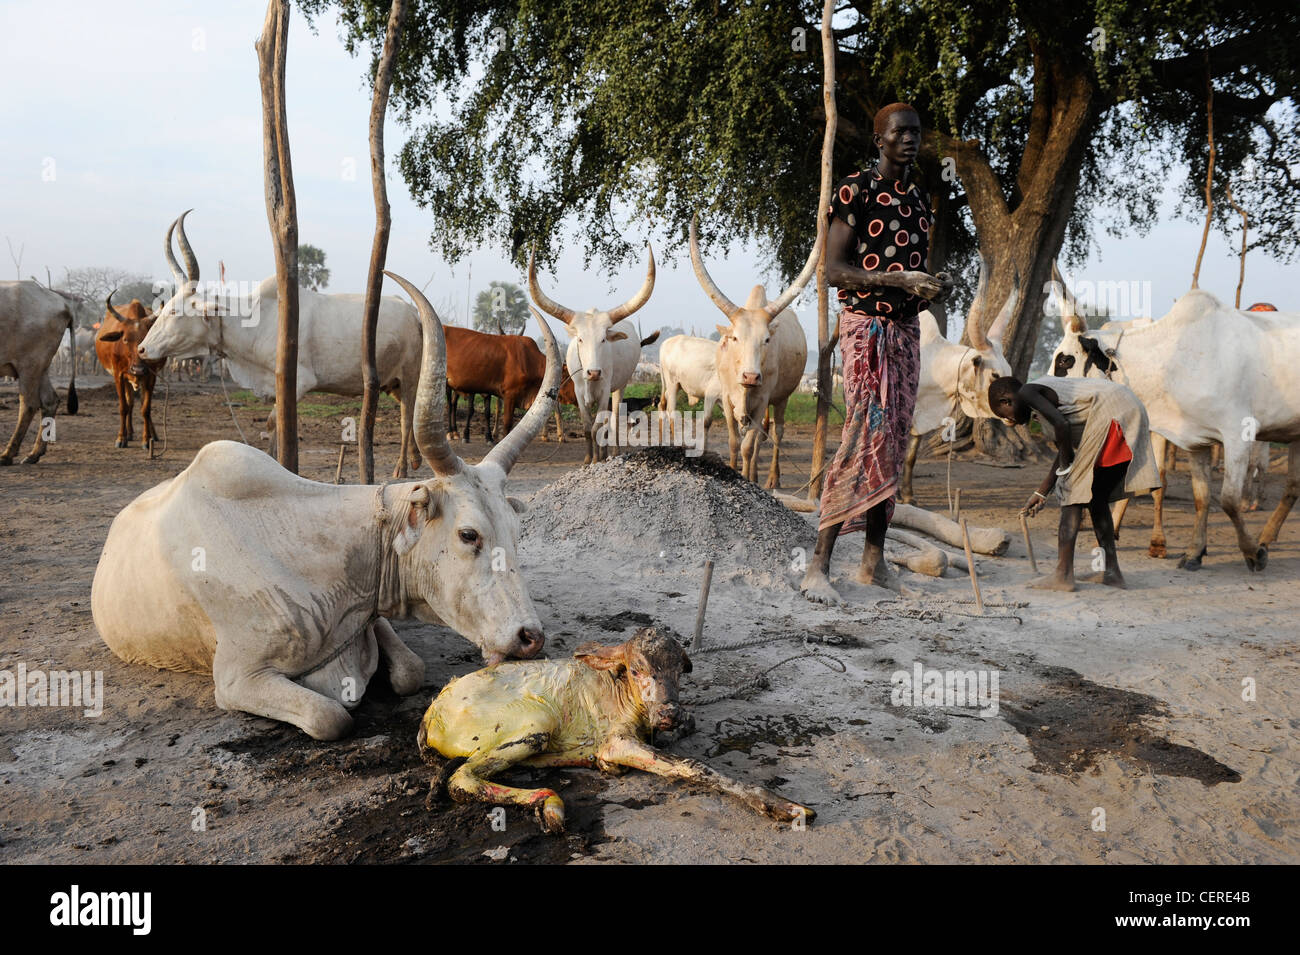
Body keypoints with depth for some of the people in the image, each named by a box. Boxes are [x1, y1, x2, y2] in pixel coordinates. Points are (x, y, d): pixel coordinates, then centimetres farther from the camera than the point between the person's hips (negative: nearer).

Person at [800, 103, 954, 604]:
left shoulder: (921, 198, 17)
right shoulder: (856, 189, -6)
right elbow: (835, 270, -12)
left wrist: (933, 287, 4)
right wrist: (901, 280, -20)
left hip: (906, 327, 8)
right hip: (865, 323, -8)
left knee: (893, 443, 6)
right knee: (865, 438, -15)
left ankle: (874, 561, 13)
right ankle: (818, 565, -13)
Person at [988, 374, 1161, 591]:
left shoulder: (1027, 392, 1)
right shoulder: (1047, 391, 27)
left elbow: (1062, 425, -15)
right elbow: (1065, 450, 28)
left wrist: (1066, 466, 0)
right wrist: (1041, 493, 31)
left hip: (1110, 410, -10)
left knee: (1073, 490, -5)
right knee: (1096, 497, 16)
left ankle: (1063, 575, -6)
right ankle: (1111, 572, 20)